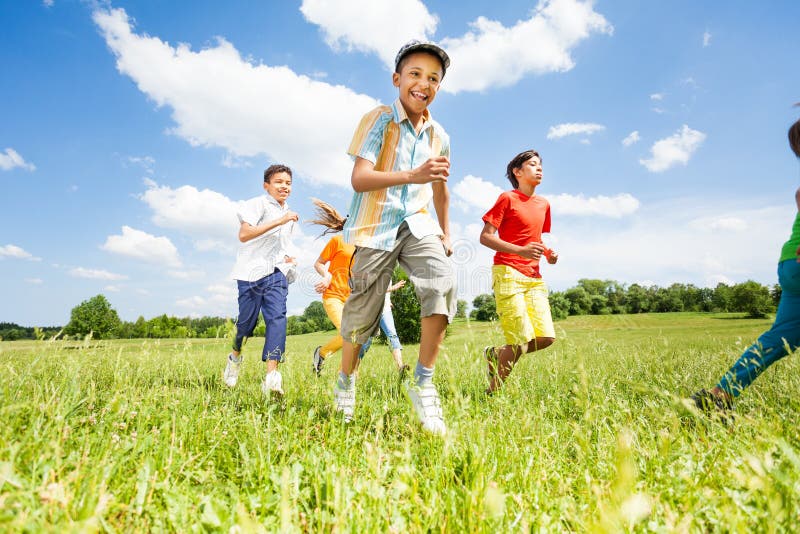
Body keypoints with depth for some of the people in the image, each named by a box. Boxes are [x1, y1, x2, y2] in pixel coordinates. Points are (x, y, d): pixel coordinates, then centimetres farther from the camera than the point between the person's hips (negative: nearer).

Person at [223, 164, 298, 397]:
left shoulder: (289, 215, 21)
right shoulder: (257, 204, -2)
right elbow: (244, 234, -17)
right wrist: (278, 221, -20)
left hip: (277, 273, 5)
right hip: (252, 271, -5)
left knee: (277, 317, -15)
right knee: (247, 321, 3)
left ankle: (271, 376, -23)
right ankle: (235, 356, 36)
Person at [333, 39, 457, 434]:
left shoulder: (438, 135, 11)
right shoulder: (379, 120, -6)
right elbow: (359, 179, -19)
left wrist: (446, 234, 22)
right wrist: (411, 175, -32)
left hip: (417, 223, 4)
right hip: (377, 225, -4)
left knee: (443, 283, -24)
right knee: (364, 310, 1)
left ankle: (423, 382, -11)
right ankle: (345, 381, 29)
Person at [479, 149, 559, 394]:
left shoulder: (544, 204, 18)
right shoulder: (507, 198, -2)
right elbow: (485, 237, -8)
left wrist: (548, 253, 6)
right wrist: (521, 251, -20)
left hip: (534, 277, 7)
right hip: (508, 273, -7)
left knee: (546, 337, -3)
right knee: (521, 339, -11)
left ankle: (496, 354, 19)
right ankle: (493, 391, 7)